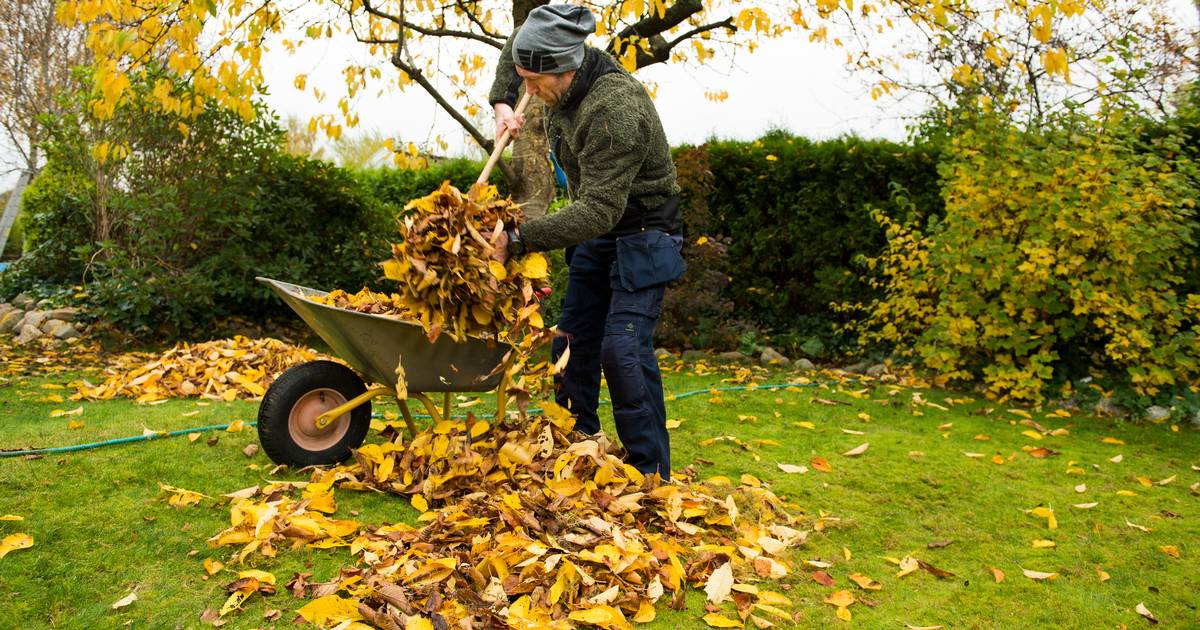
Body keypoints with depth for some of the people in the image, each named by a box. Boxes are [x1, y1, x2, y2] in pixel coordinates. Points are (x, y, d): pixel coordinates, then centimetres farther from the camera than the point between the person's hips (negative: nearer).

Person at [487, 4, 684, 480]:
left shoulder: (614, 111, -32)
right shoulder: (566, 71, -6)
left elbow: (599, 209, -36)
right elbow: (514, 44, 17)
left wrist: (519, 239, -37)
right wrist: (502, 101, 3)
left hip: (641, 232, -9)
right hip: (596, 232, 9)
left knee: (623, 348, -19)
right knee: (574, 341, 9)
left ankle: (650, 471, -10)